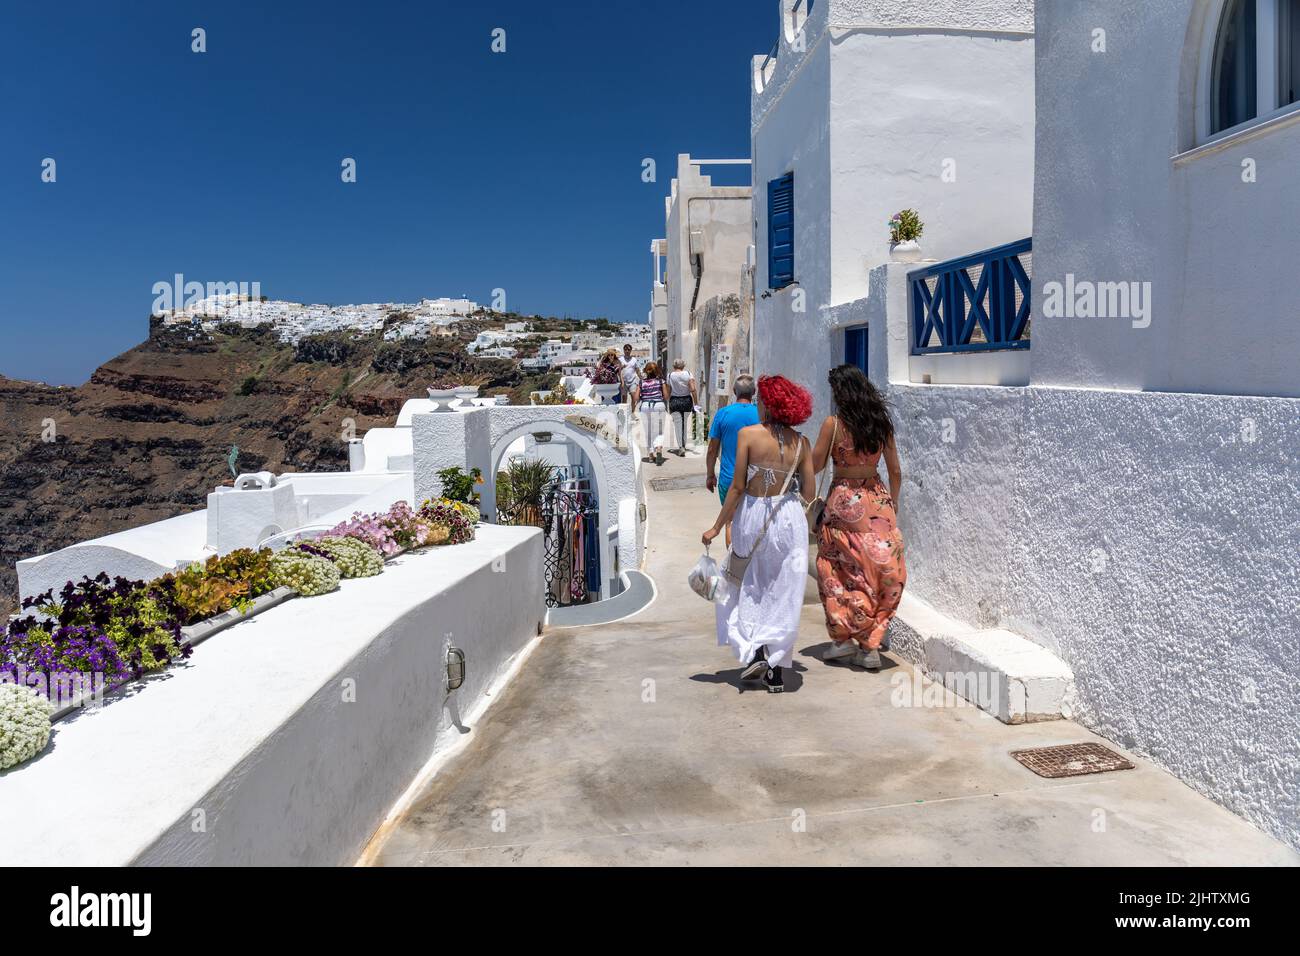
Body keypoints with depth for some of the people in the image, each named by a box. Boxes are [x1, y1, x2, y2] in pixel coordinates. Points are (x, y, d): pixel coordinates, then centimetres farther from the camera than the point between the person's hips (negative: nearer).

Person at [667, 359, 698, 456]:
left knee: (678, 424, 1)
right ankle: (683, 445, 25)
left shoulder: (670, 375, -2)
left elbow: (668, 391, -1)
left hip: (674, 401, -1)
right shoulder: (688, 374, -3)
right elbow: (693, 389, -11)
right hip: (687, 400, 1)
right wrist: (696, 403, -8)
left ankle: (681, 447, -7)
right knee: (684, 423, 15)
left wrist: (668, 405, 8)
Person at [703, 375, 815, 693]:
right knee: (782, 596, 11)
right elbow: (808, 491, -1)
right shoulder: (800, 442, -2)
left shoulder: (748, 434, -10)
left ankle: (754, 652, 5)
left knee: (744, 589, 18)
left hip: (753, 516, -2)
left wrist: (717, 527, -4)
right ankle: (775, 672, 15)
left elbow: (738, 486, -11)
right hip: (790, 520, 2)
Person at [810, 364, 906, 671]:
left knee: (839, 570, 11)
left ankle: (843, 637, 13)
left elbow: (815, 465, -4)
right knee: (882, 569, 10)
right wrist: (893, 504, 18)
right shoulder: (882, 423, 4)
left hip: (844, 499, -4)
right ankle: (870, 646, 13)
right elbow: (896, 471, 8)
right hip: (877, 498, 4)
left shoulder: (833, 423, -9)